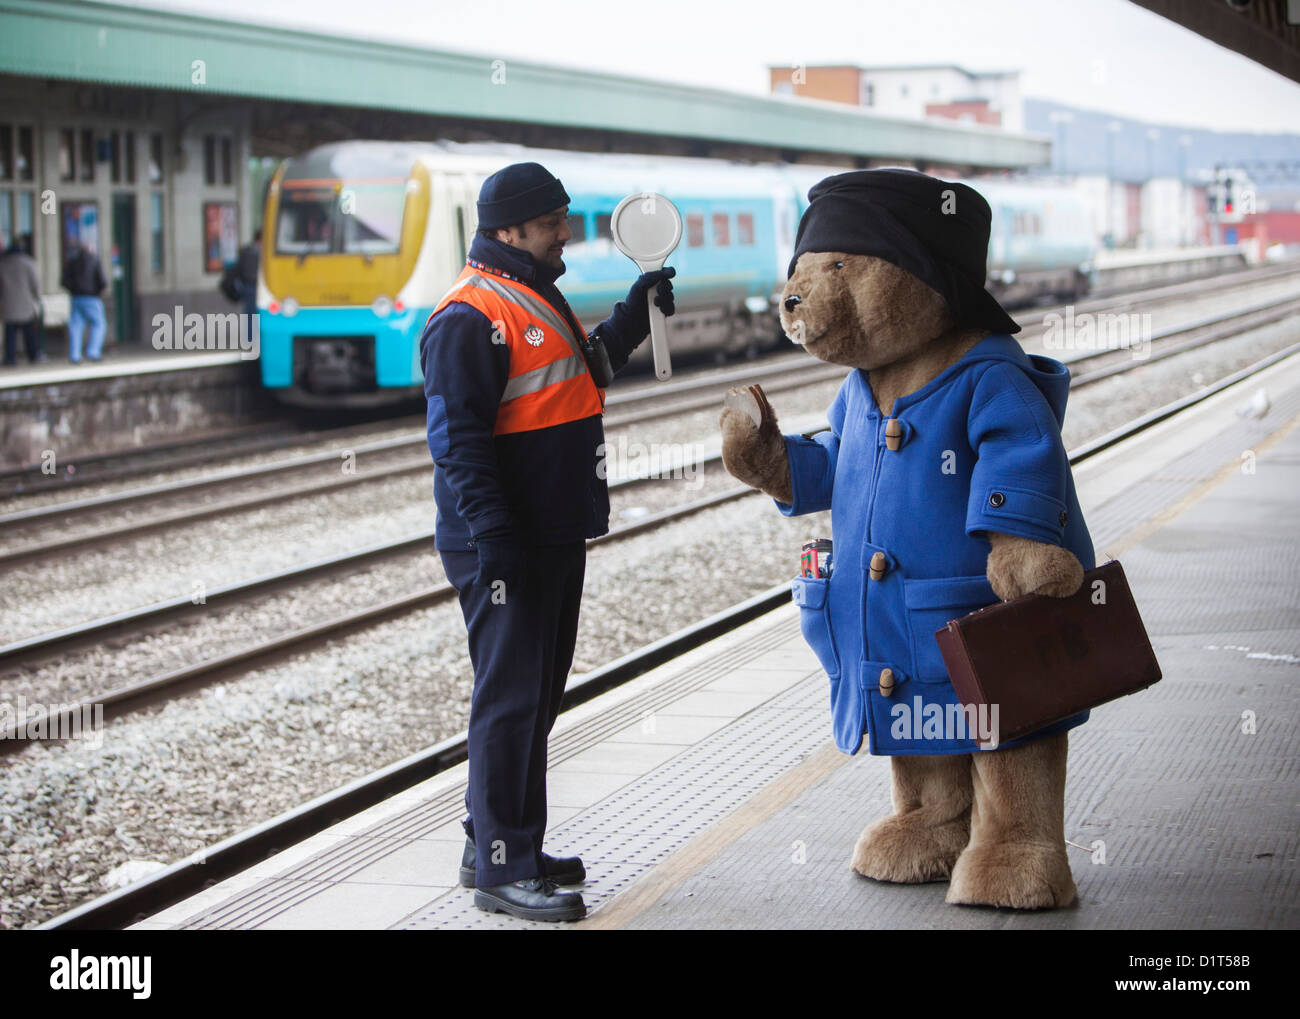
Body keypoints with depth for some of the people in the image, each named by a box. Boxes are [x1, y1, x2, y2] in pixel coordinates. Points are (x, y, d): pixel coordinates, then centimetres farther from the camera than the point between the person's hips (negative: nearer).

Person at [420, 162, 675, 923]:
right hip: (506, 547, -10)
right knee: (510, 701, -8)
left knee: (539, 697, 15)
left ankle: (505, 846, 25)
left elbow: (584, 373, 34)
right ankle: (500, 870, -3)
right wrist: (492, 536, -26)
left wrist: (634, 316, 21)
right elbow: (458, 440, -21)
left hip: (557, 539, 10)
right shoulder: (471, 317, -15)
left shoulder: (540, 300, 17)